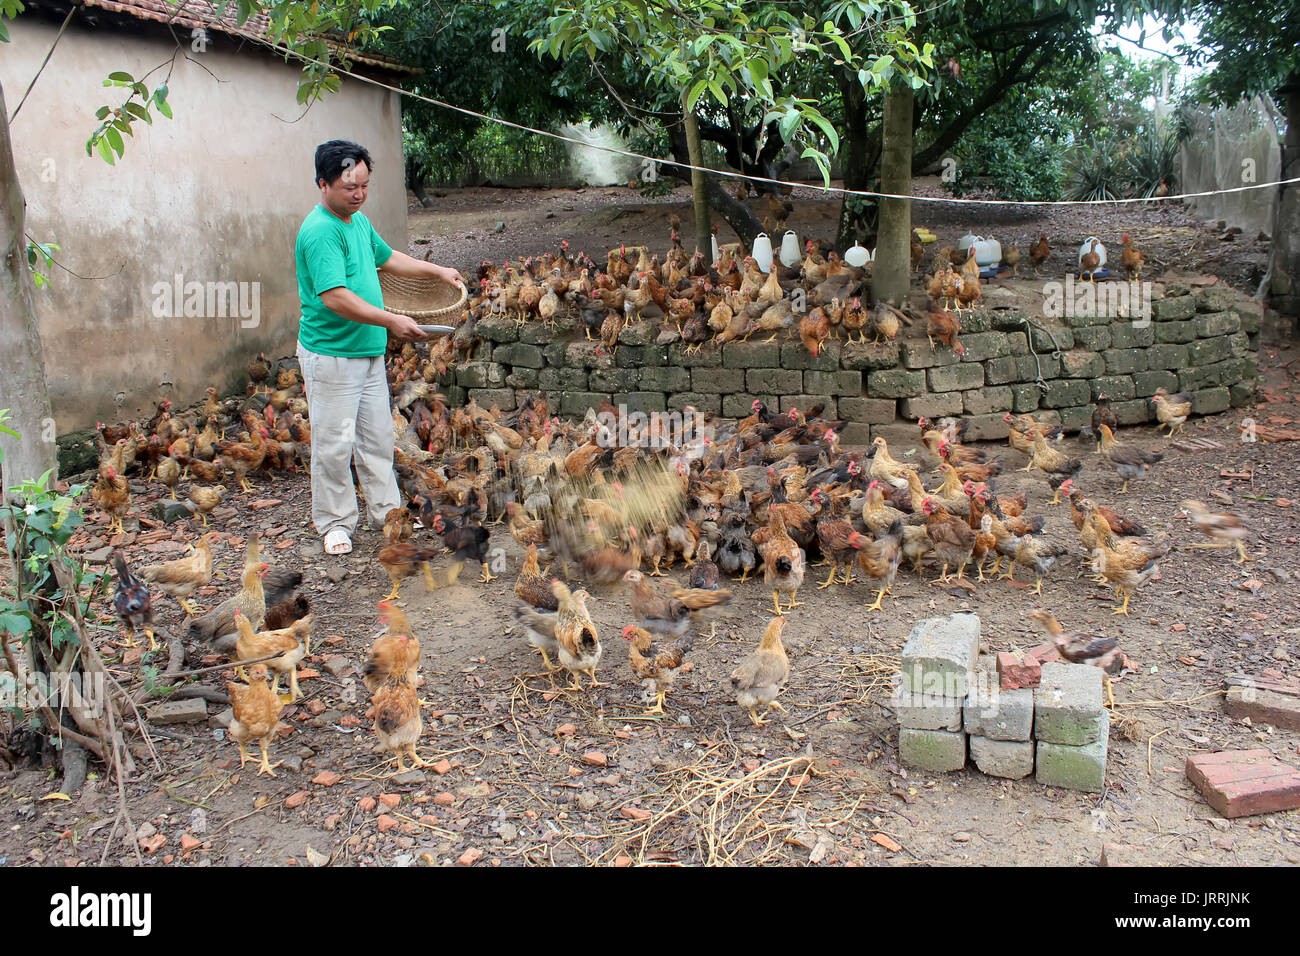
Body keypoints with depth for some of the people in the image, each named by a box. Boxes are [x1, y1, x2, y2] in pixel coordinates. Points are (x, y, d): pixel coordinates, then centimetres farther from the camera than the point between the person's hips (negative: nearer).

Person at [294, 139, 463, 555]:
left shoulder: (359, 221, 11)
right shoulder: (320, 231, -19)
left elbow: (387, 257, 30)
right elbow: (336, 298, -28)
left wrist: (436, 270, 26)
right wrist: (392, 321, -29)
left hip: (369, 351, 9)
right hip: (331, 355, -9)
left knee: (378, 438, 15)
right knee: (334, 443, 1)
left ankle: (386, 511, 26)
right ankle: (335, 523, 15)